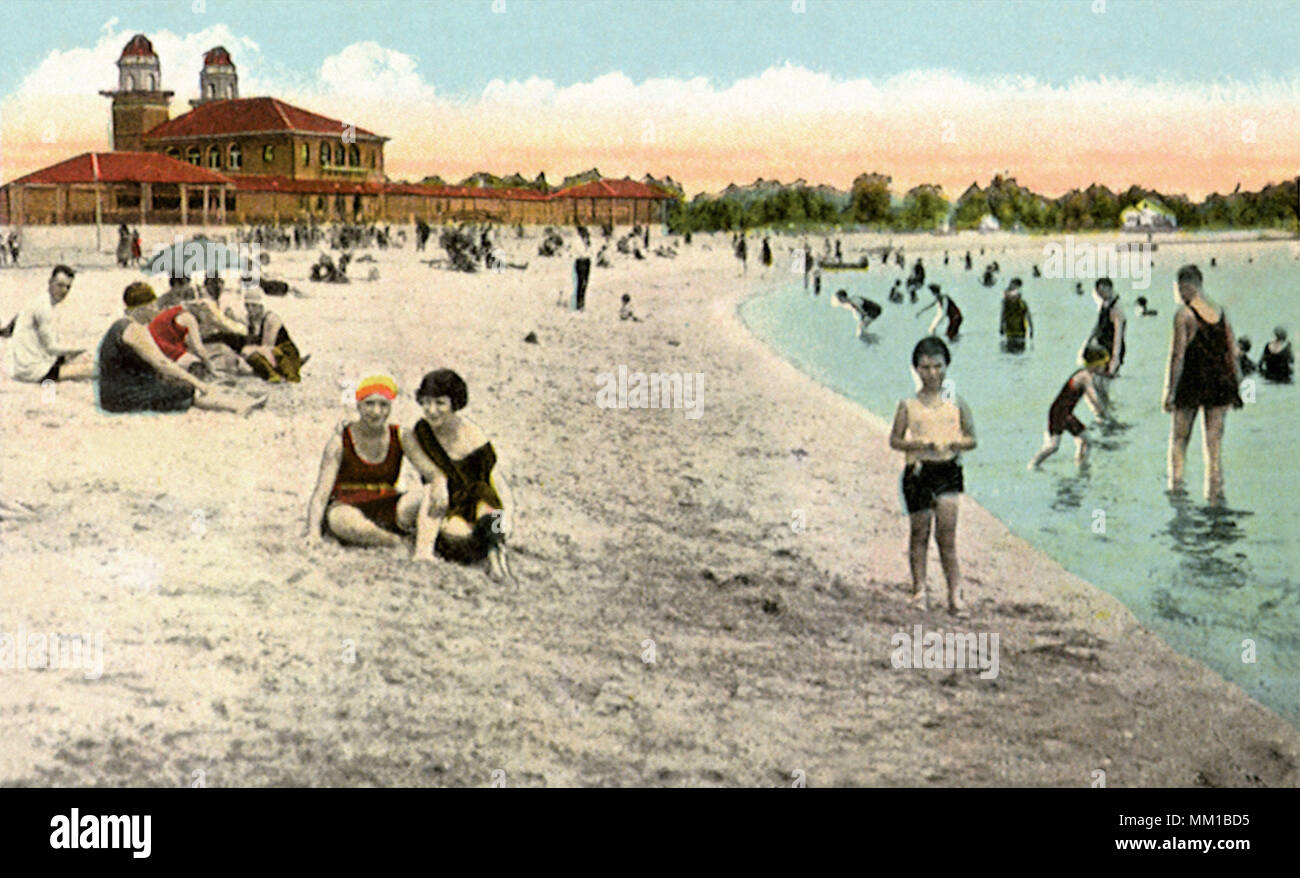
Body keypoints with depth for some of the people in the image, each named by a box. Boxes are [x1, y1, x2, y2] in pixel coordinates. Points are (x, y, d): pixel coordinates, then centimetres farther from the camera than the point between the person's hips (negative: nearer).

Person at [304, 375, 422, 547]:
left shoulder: (401, 437, 2)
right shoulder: (340, 442, -4)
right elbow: (322, 491, -9)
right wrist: (314, 531, -24)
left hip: (387, 510, 2)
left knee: (415, 500, -31)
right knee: (342, 518, -39)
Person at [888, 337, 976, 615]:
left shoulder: (956, 404, 5)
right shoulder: (908, 406, 3)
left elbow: (971, 439, 8)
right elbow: (894, 440, 4)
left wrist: (955, 444, -13)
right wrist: (917, 445, -14)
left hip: (948, 469, 0)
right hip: (918, 470, 0)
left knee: (946, 532, -8)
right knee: (919, 532, 6)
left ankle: (955, 593, -6)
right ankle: (920, 588, 17)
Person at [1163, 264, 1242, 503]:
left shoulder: (1183, 315, -11)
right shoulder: (1220, 313, 6)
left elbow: (1177, 356, -14)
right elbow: (1232, 352, 8)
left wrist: (1169, 392, -12)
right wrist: (1235, 387, 15)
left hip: (1191, 384, -5)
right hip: (1220, 384, 5)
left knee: (1178, 438, 10)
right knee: (1214, 442, 8)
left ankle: (1175, 487, 9)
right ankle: (1215, 492, 9)